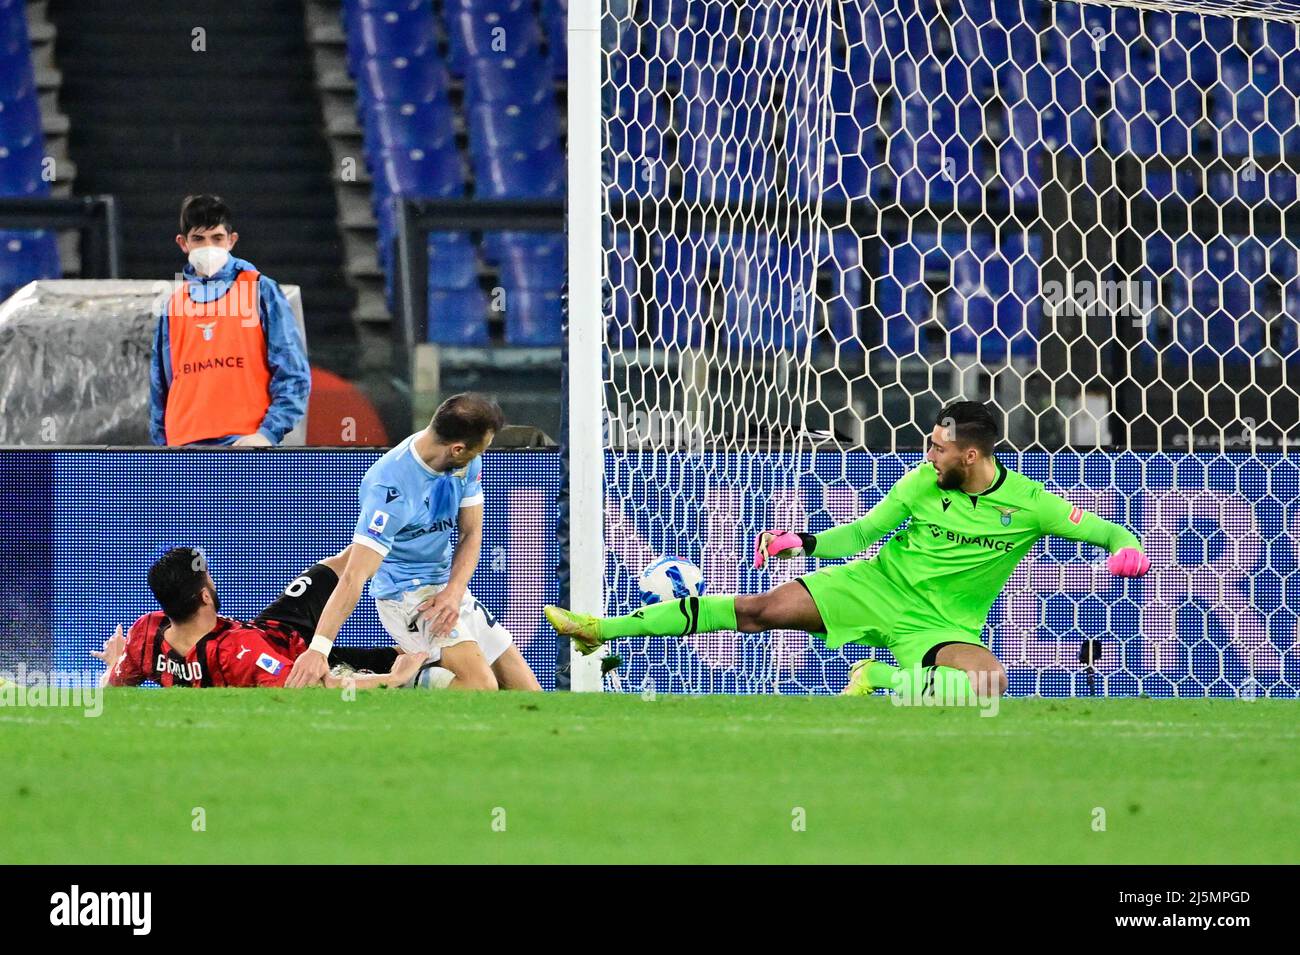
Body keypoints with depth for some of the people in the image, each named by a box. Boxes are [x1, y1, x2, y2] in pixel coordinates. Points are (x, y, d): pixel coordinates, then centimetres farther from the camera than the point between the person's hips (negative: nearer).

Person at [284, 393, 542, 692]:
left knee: (525, 688, 1)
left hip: (448, 586, 8)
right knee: (481, 682, -28)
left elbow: (471, 533, 3)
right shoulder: (390, 489, -28)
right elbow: (354, 577, -32)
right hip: (404, 596, -8)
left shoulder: (466, 463, -5)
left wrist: (454, 592, -17)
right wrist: (318, 648, -38)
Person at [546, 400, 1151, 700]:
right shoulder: (922, 483, -2)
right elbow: (863, 533, 6)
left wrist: (1126, 546, -31)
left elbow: (1100, 529, -8)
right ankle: (602, 629, -7)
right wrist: (804, 542, -7)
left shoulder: (1027, 503, -11)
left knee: (985, 683, -37)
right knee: (759, 610, -11)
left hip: (941, 625, -2)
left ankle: (877, 678, -13)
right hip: (876, 585, 2)